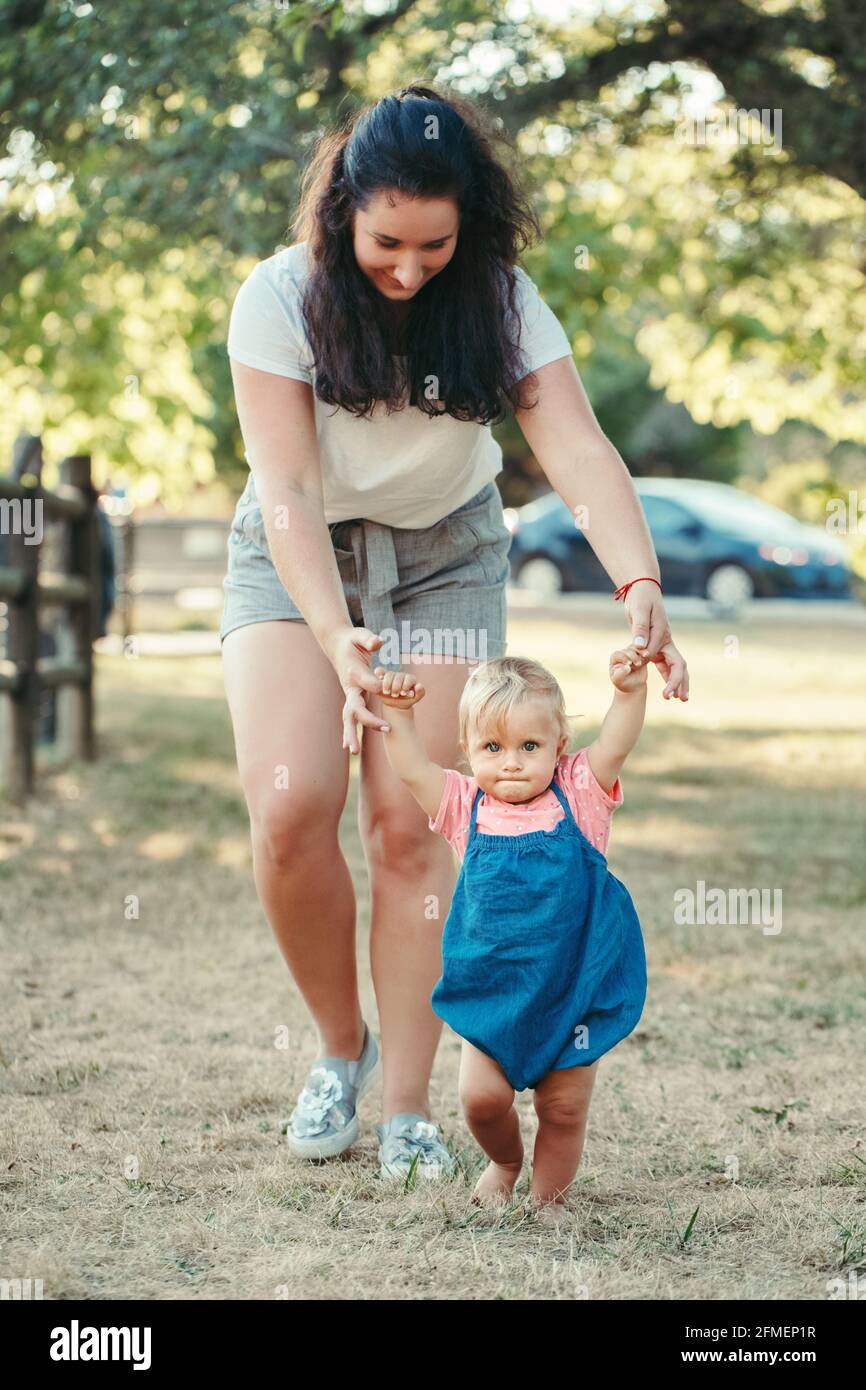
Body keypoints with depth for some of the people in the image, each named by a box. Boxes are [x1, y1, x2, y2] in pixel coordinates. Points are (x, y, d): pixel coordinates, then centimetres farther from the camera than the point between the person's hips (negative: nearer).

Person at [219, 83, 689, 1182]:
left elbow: (579, 449, -28)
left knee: (410, 828, -9)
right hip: (294, 558, 0)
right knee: (289, 807, -18)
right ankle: (342, 1044, 6)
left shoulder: (500, 301, -16)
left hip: (442, 558, 1)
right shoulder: (282, 297, -20)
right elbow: (287, 492, -26)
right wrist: (337, 643, -40)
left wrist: (639, 582, -46)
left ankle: (408, 1108, -2)